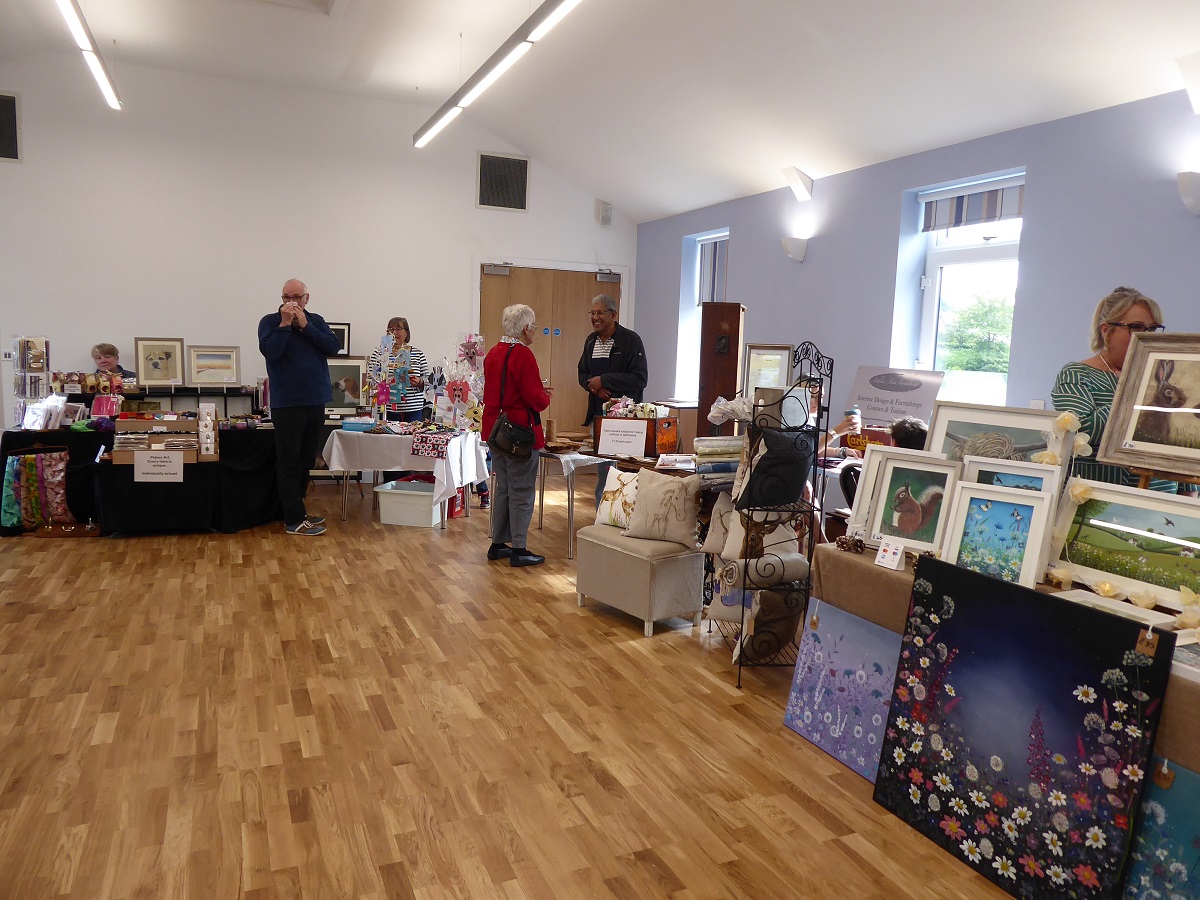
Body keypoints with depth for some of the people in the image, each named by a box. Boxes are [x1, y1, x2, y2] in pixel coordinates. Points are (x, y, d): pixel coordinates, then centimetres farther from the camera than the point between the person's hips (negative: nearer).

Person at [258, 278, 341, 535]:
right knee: (290, 463, -2)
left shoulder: (316, 321, 10)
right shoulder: (270, 322, -1)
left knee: (306, 460, 13)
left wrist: (305, 326, -11)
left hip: (316, 402, 5)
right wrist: (285, 324, -16)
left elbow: (333, 347, -5)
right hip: (287, 404, -5)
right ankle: (294, 521, 1)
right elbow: (270, 351, -17)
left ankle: (295, 509, 25)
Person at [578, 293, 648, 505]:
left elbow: (640, 379, -15)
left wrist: (603, 380, -17)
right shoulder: (591, 341, 12)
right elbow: (583, 374, 19)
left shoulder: (630, 340, -9)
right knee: (602, 474, 13)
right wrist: (592, 385, -5)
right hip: (598, 414, 6)